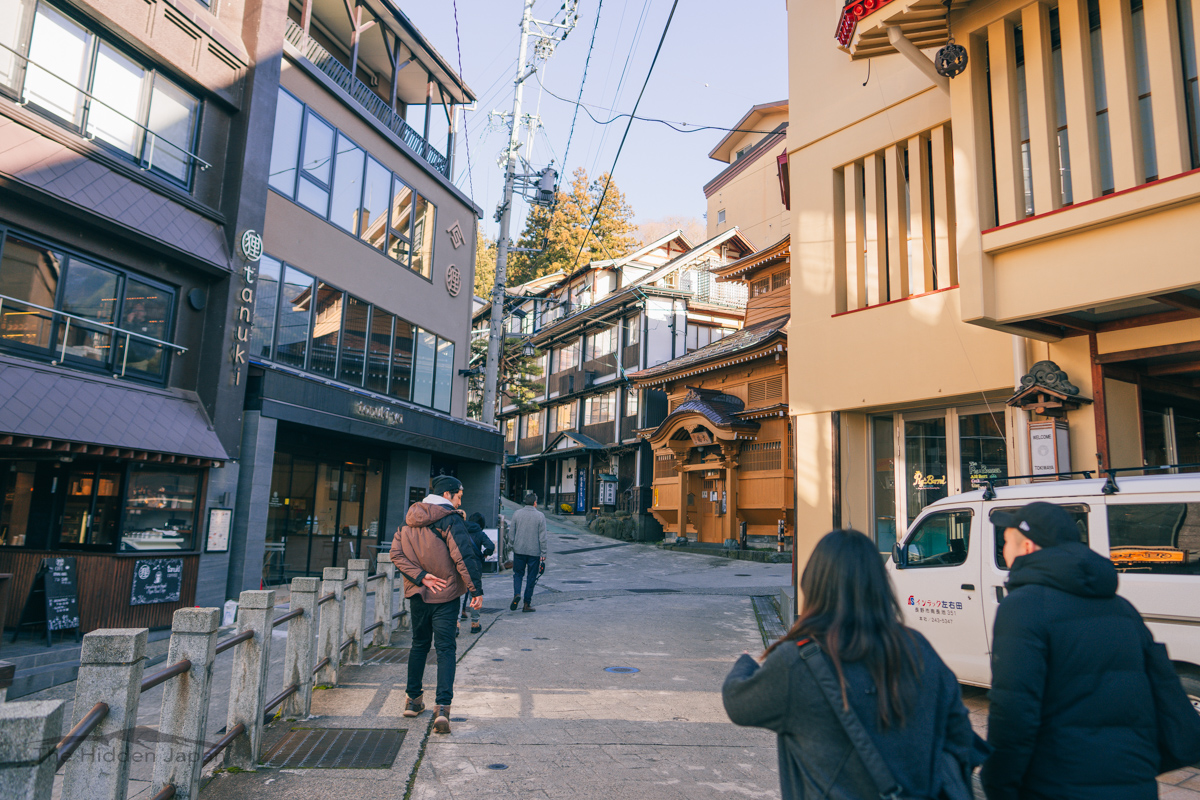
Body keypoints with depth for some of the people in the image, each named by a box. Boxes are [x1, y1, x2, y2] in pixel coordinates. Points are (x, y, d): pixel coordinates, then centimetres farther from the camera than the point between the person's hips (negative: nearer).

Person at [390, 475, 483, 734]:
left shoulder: (410, 519, 7)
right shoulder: (450, 519, -13)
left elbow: (396, 553, -1)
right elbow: (463, 557, -20)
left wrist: (420, 576, -7)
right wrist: (476, 589, -16)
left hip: (417, 594, 6)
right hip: (445, 595, -6)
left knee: (419, 644, 20)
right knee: (445, 648, -2)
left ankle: (413, 699, 29)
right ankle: (442, 707, -12)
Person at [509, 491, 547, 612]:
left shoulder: (517, 513, 0)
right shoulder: (540, 516, -5)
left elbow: (512, 533, 4)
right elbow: (542, 537, -6)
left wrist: (511, 547, 16)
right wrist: (543, 555, -1)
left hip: (519, 550, 1)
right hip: (534, 552, -1)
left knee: (518, 574, 15)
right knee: (531, 577, 7)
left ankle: (516, 594, -9)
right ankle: (527, 604, 9)